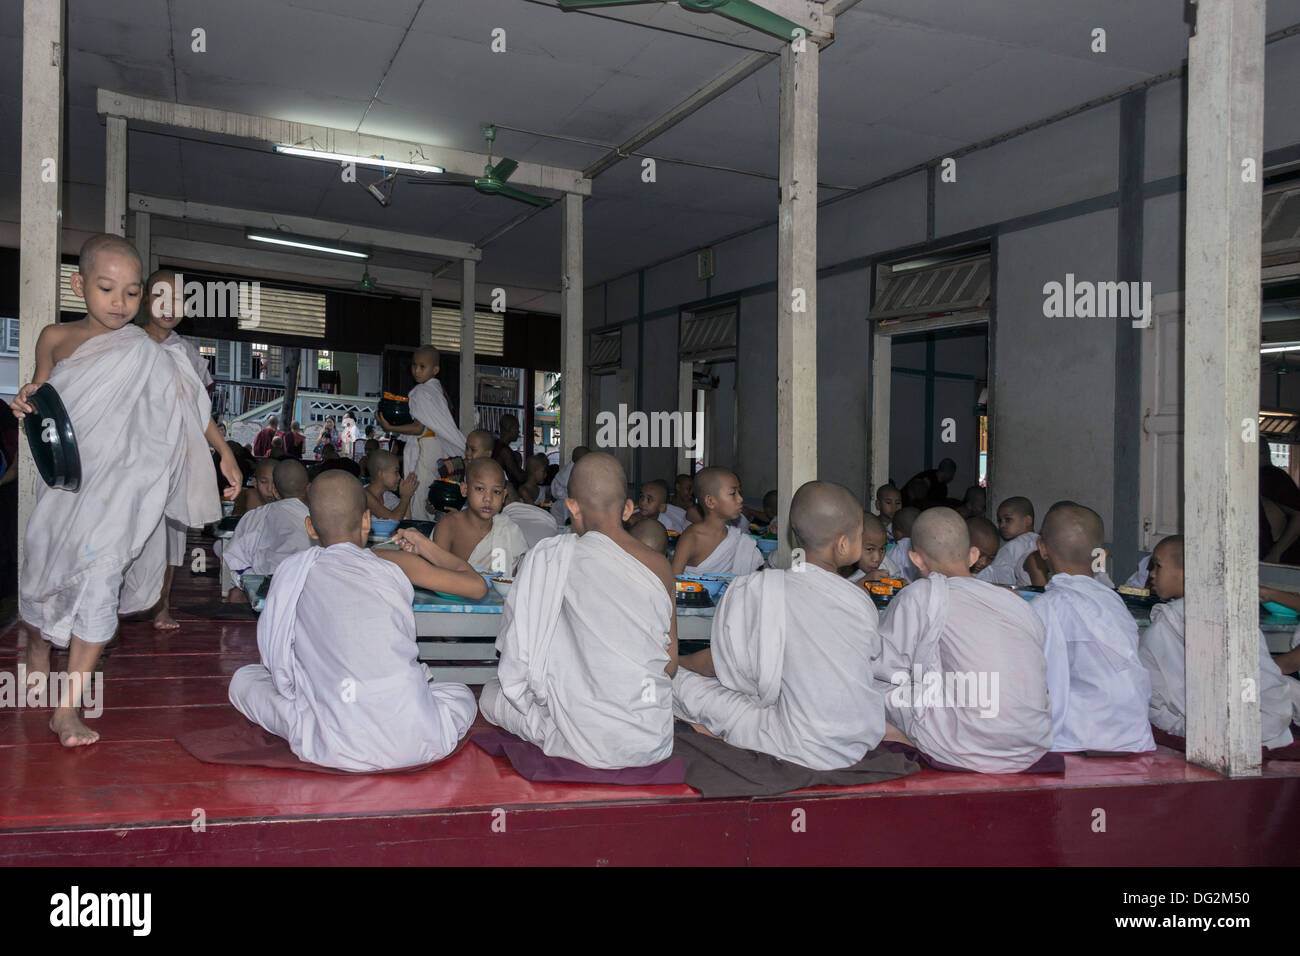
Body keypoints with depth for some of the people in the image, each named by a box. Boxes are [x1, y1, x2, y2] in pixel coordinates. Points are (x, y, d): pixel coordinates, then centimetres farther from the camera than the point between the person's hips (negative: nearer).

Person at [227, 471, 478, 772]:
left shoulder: (292, 572, 5)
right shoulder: (395, 563, 3)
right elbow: (477, 586, 16)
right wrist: (429, 547, 32)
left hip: (336, 748, 0)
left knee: (244, 677, 19)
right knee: (462, 693, 33)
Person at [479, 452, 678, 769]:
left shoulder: (549, 557, -11)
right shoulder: (659, 566, -3)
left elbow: (517, 656, -5)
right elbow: (671, 664, 3)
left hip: (585, 742, -4)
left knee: (492, 692, 17)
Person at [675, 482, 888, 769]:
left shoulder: (754, 592, -15)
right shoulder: (862, 601, -4)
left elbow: (721, 661, -3)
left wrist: (671, 663, 16)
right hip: (868, 737, 5)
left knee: (676, 681, -3)